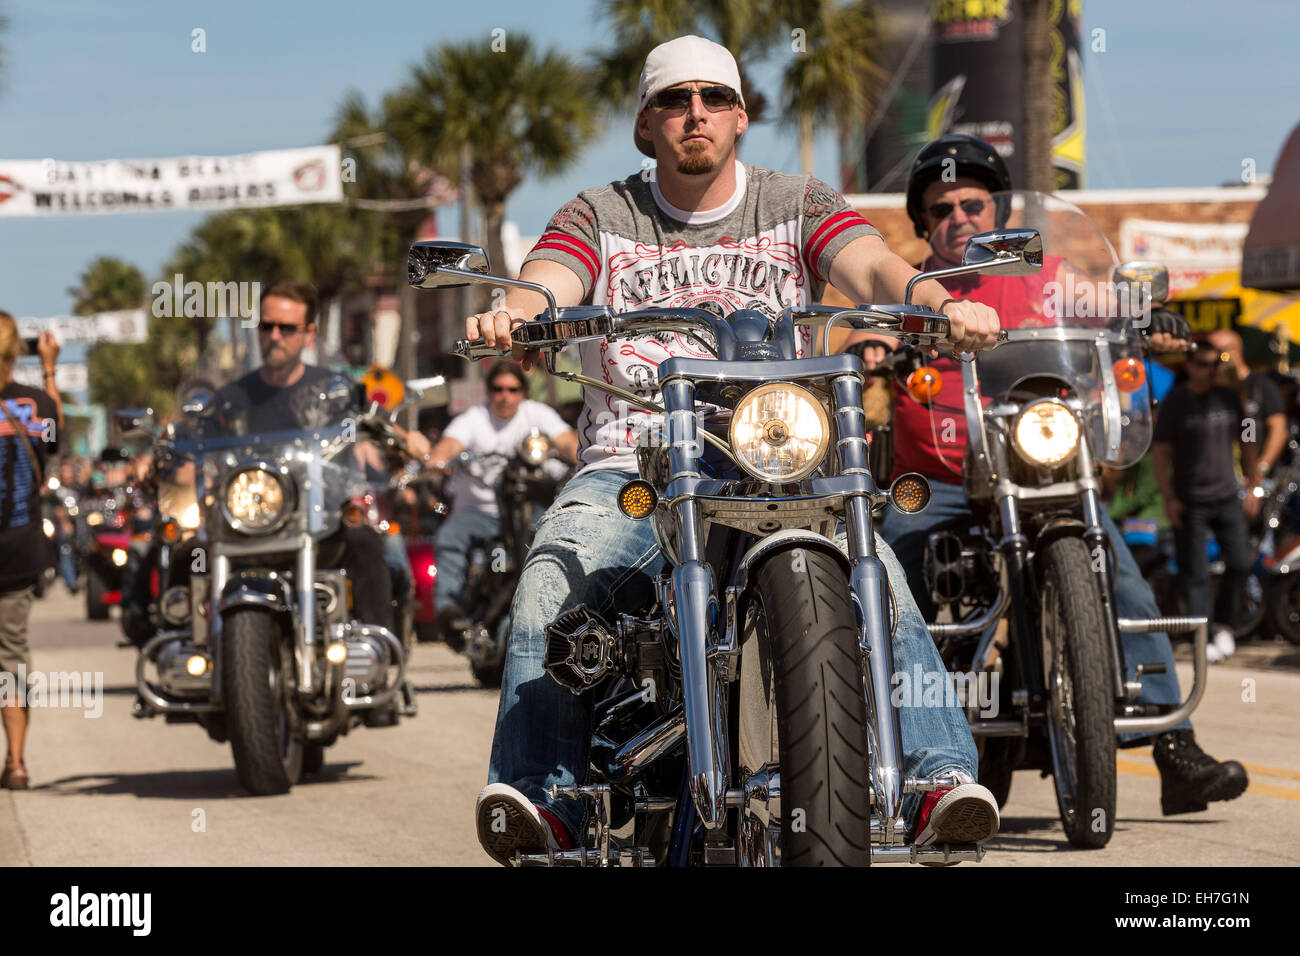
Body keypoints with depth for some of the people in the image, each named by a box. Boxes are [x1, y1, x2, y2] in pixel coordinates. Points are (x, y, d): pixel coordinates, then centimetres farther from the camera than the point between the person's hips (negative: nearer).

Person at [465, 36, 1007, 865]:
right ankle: (541, 794, -35)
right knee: (553, 576, -30)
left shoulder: (797, 206, 12)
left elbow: (874, 267, -7)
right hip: (629, 468, 0)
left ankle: (941, 779, -32)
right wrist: (512, 314, -34)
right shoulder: (600, 218, 13)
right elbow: (546, 284, -7)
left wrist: (942, 303, -32)